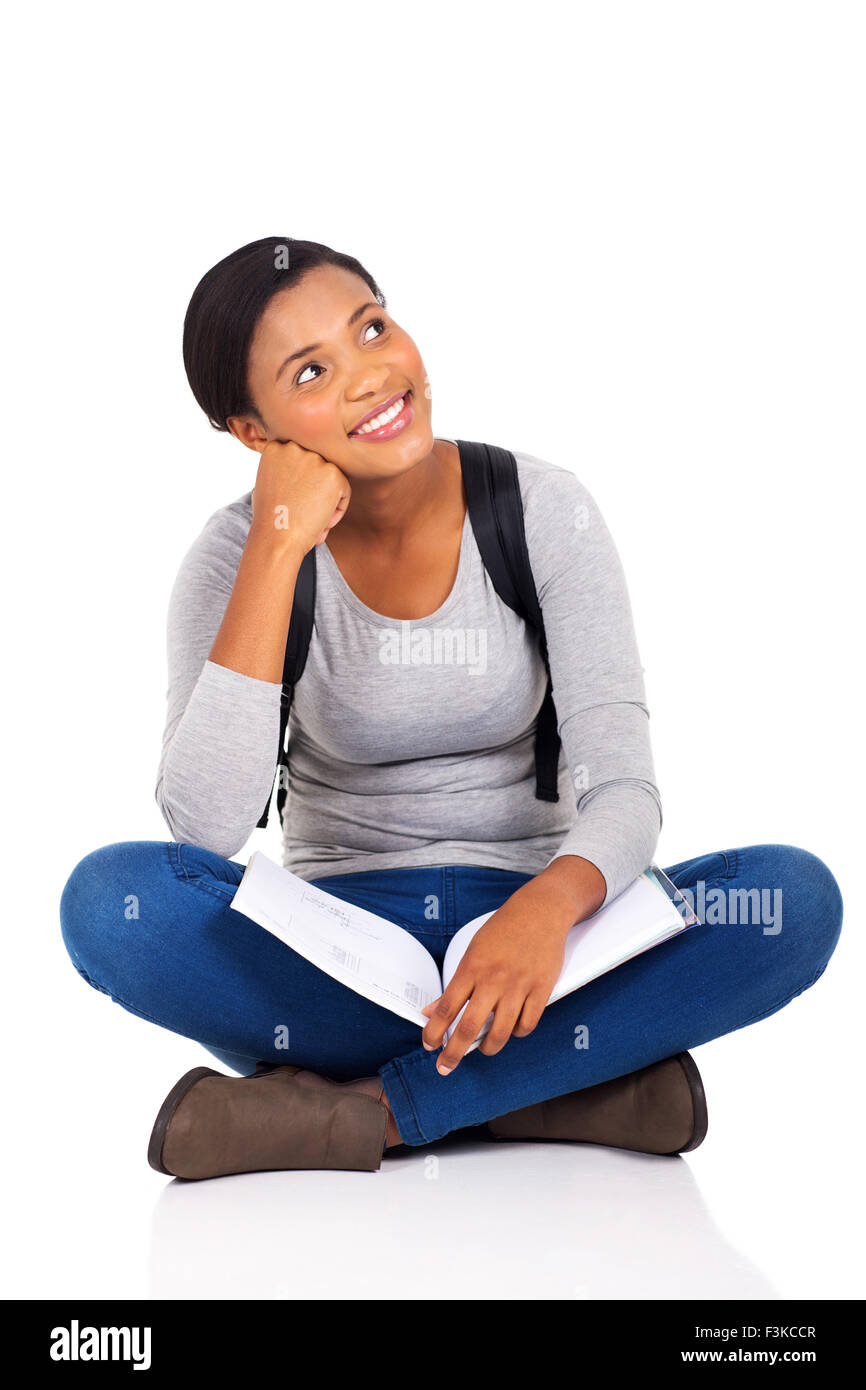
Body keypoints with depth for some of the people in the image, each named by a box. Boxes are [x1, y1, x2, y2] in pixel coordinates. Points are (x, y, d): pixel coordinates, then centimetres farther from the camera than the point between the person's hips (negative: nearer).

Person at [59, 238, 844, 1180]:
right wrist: (279, 549, -24)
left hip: (526, 924, 1)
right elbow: (204, 828, -22)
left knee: (797, 897, -25)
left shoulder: (544, 511, -5)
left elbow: (622, 786, -12)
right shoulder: (238, 553, -7)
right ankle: (555, 1090, -23)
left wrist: (551, 901, -35)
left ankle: (359, 1108, -23)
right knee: (109, 897, -29)